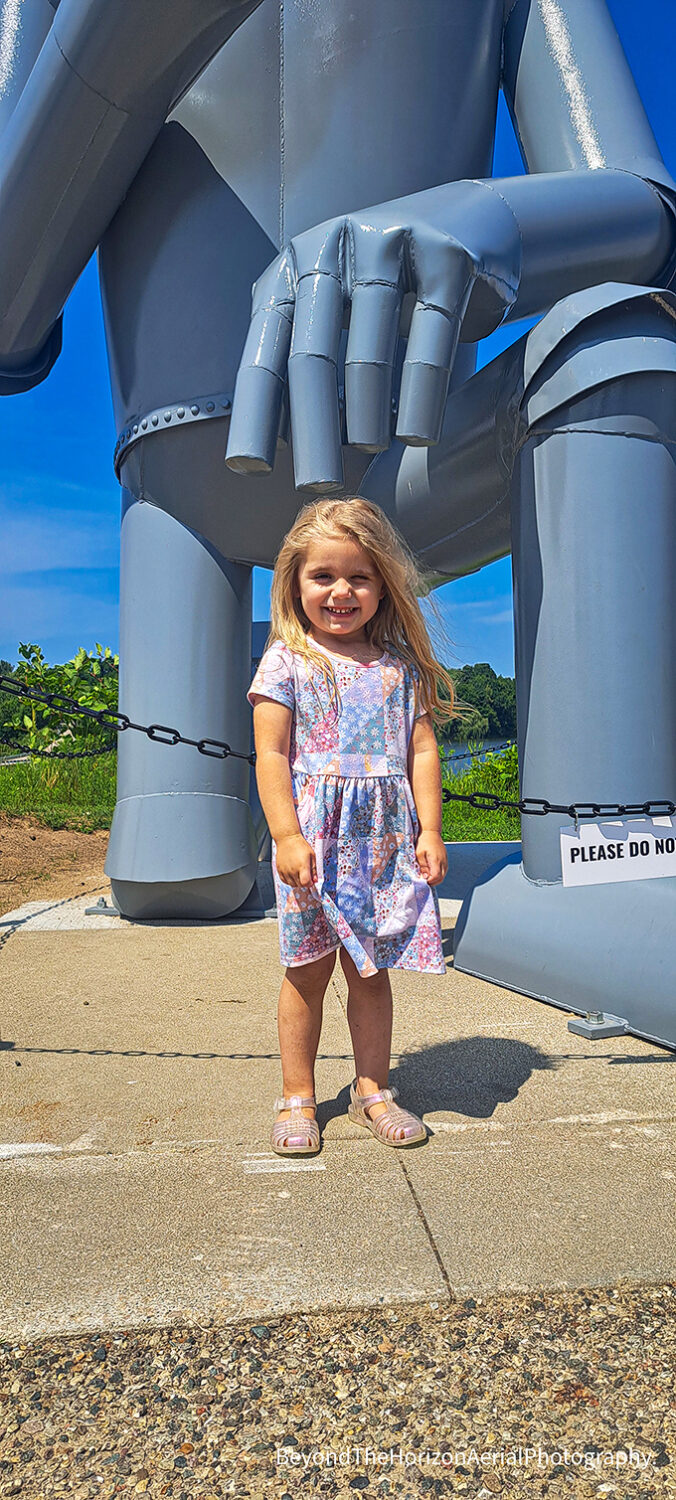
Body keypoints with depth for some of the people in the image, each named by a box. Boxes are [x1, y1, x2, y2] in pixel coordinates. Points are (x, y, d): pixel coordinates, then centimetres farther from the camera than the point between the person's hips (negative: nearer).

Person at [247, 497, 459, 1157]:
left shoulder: (401, 666, 9)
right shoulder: (286, 660, 0)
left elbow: (422, 749, 7)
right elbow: (271, 755, -6)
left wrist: (430, 831, 0)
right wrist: (287, 836, -14)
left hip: (386, 843, 3)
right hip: (313, 841, -2)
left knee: (370, 969, 12)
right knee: (307, 970, 6)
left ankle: (372, 1088, 28)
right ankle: (297, 1096, 22)